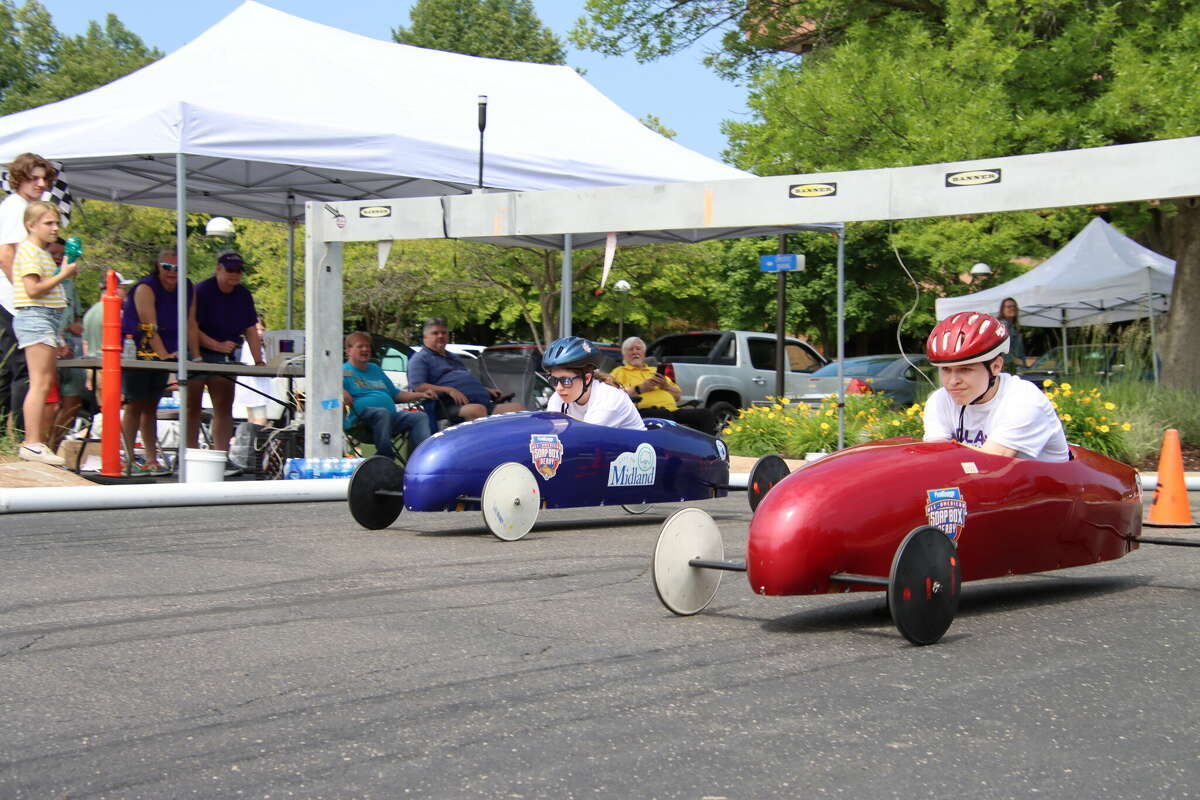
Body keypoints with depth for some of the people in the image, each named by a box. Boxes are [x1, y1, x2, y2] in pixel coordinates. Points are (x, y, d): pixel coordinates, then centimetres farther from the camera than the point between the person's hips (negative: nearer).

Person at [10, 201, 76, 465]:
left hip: (47, 319, 10)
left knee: (45, 383, 9)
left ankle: (36, 442, 12)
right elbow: (33, 289, -18)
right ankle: (32, 443, -14)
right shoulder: (29, 250, -9)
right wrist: (63, 275, -14)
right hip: (34, 317, -10)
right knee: (40, 383, -13)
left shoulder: (42, 252, 22)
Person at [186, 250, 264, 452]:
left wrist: (259, 361, -1)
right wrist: (218, 346, -21)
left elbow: (251, 331, 9)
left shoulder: (243, 295, 8)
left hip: (226, 359, 5)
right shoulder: (201, 291, -10)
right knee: (192, 408, -2)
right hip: (197, 356, -5)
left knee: (224, 408, 1)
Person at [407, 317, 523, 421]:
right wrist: (449, 390, -15)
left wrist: (487, 390, 20)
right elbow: (417, 387, -5)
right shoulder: (420, 359, 11)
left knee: (518, 408, -15)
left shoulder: (452, 357, 37)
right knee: (477, 409, -41)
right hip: (453, 405, -7)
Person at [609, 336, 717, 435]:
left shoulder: (655, 370, 36)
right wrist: (640, 389, -7)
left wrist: (666, 386, 9)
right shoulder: (619, 372, 21)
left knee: (705, 414, -18)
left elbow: (678, 395, 30)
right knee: (664, 414, -41)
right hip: (644, 411, -5)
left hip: (672, 409, 5)